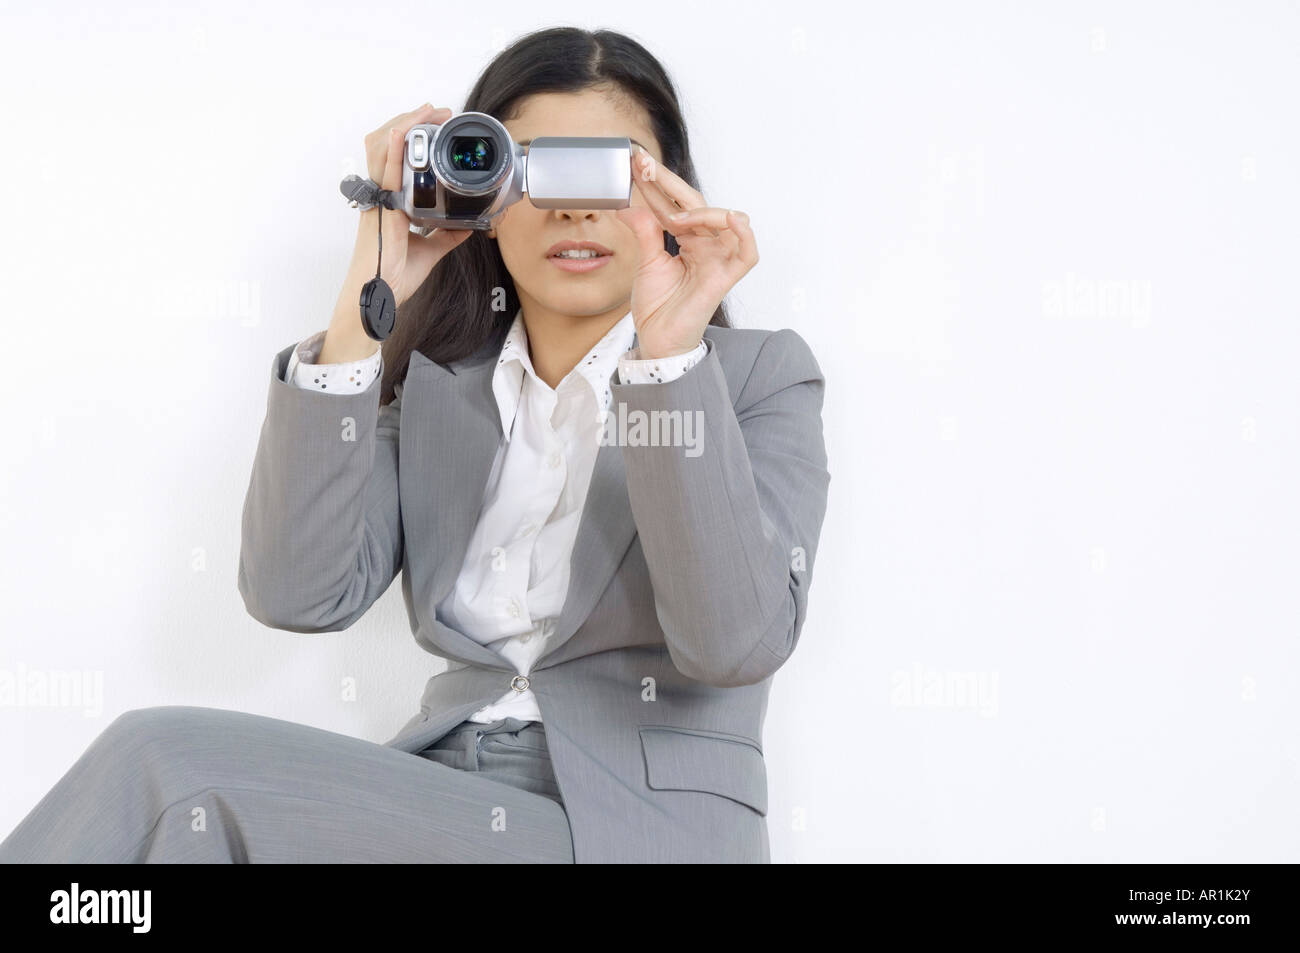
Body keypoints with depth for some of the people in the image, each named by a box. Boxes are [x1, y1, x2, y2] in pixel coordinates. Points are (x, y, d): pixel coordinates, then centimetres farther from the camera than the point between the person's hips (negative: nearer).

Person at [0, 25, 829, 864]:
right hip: (443, 800, 4)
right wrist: (366, 306, -7)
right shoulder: (437, 385, 13)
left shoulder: (760, 377, 2)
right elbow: (298, 595, -4)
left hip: (645, 830, -4)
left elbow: (739, 644, -15)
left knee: (163, 763, -21)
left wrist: (669, 349, -20)